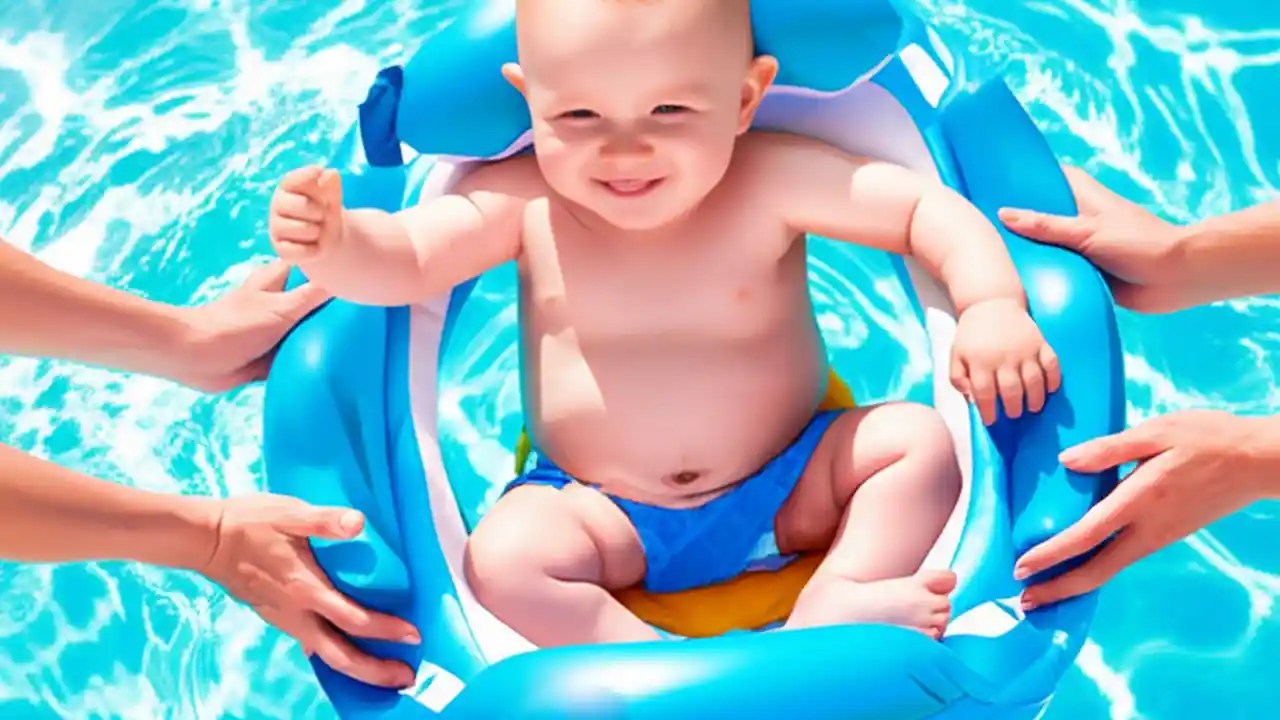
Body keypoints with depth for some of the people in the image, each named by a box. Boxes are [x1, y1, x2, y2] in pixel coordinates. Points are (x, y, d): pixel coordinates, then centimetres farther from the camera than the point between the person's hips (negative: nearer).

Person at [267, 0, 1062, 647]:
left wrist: (993, 305, -29)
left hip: (792, 489, 1)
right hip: (607, 519, 0)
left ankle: (831, 607, -29)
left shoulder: (771, 179, -15)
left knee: (919, 439, -18)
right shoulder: (524, 203, -11)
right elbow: (399, 259, -11)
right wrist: (331, 242, -33)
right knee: (505, 558, -27)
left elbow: (930, 206, -13)